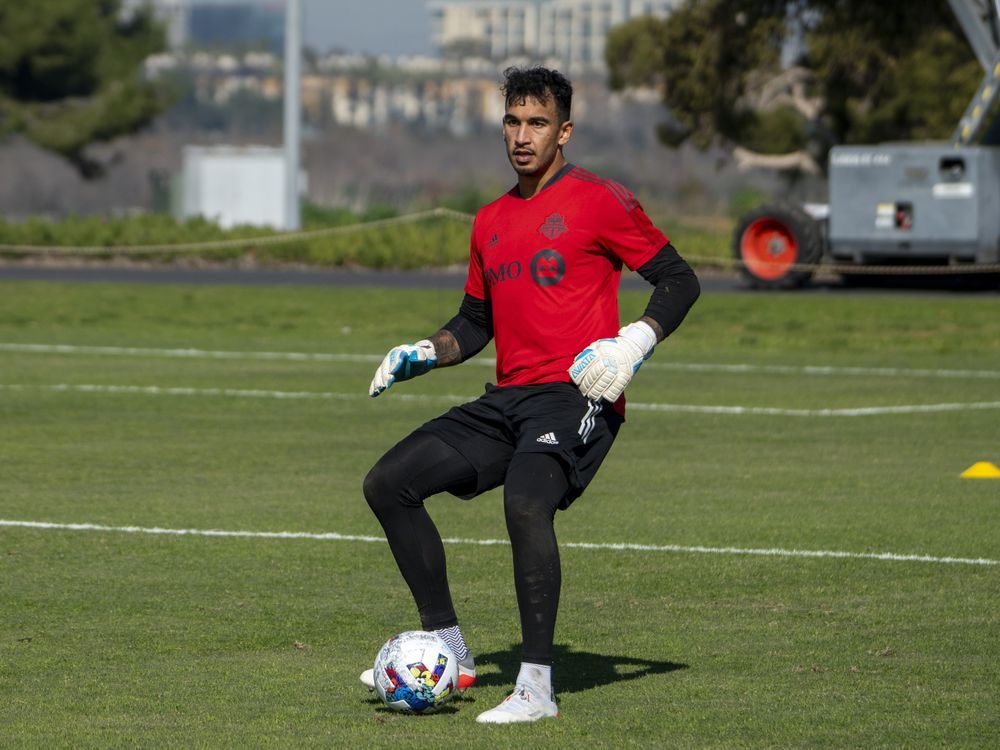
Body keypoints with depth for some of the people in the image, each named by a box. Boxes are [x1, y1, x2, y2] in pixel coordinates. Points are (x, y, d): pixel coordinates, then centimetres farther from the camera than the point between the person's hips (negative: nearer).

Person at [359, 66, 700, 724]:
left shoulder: (598, 200, -2)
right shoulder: (491, 221, 18)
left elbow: (679, 281, -1)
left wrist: (635, 343, -16)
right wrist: (423, 354, 10)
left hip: (576, 396, -8)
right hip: (508, 399, 8)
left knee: (526, 502, -34)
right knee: (389, 483, -2)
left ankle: (537, 686, -27)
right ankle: (448, 650, 7)